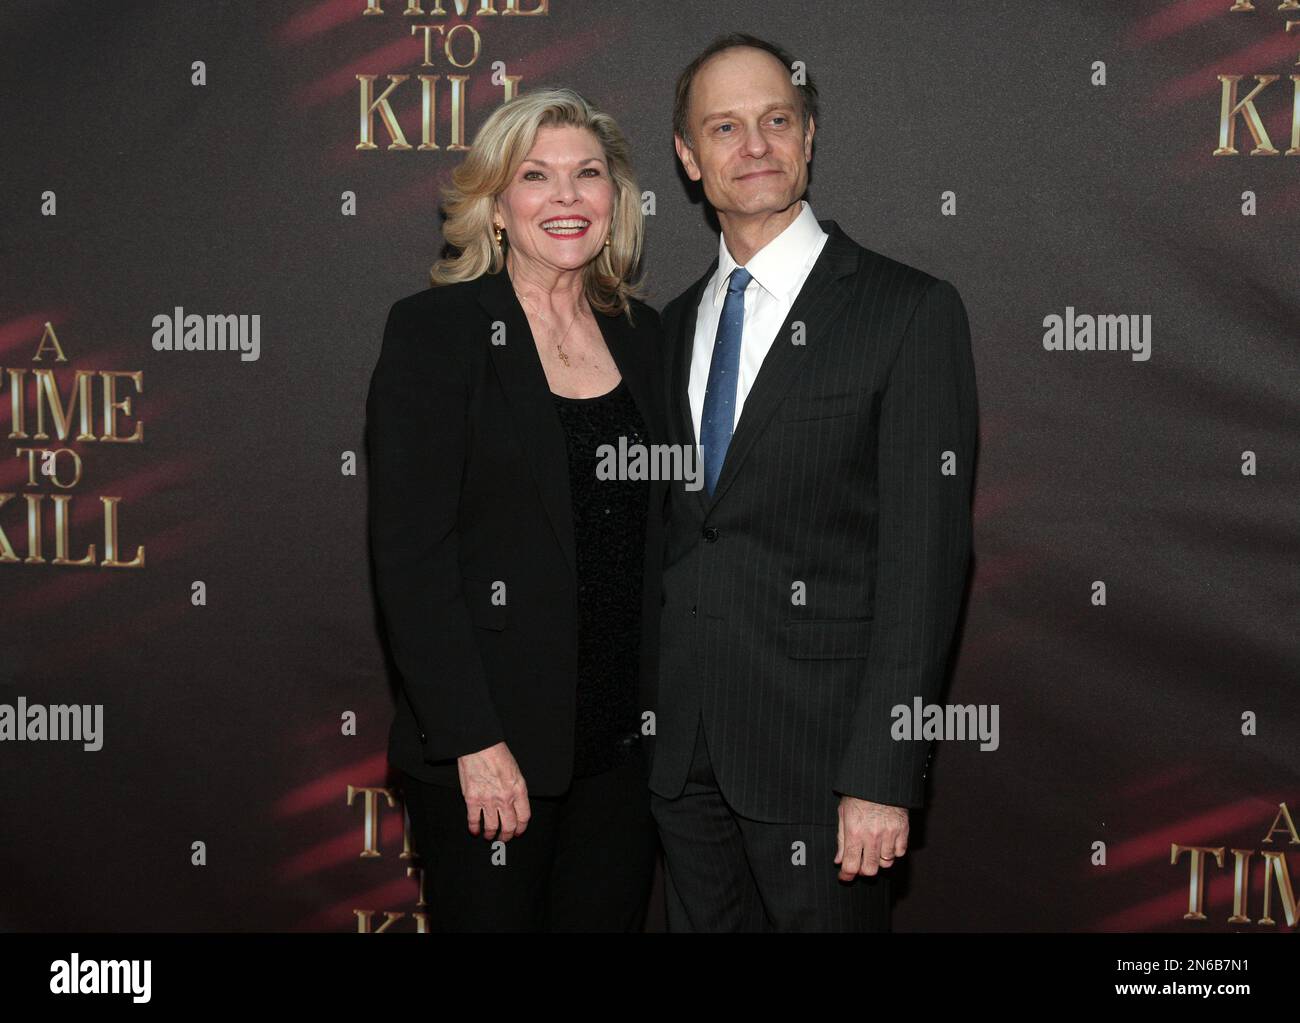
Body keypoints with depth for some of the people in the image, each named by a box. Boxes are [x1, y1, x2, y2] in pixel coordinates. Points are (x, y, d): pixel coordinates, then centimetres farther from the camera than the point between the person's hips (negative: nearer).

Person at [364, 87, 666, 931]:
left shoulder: (642, 334, 10)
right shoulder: (434, 331, -6)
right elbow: (411, 552, -12)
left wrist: (672, 715, 7)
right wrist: (473, 741, -16)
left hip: (627, 745, 5)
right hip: (490, 749, -5)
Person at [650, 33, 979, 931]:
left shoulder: (910, 311, -7)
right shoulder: (676, 324, 11)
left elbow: (926, 555, -13)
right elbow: (673, 528, 13)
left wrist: (882, 776, -17)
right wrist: (644, 716, 6)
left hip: (819, 748, -5)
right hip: (683, 747, 5)